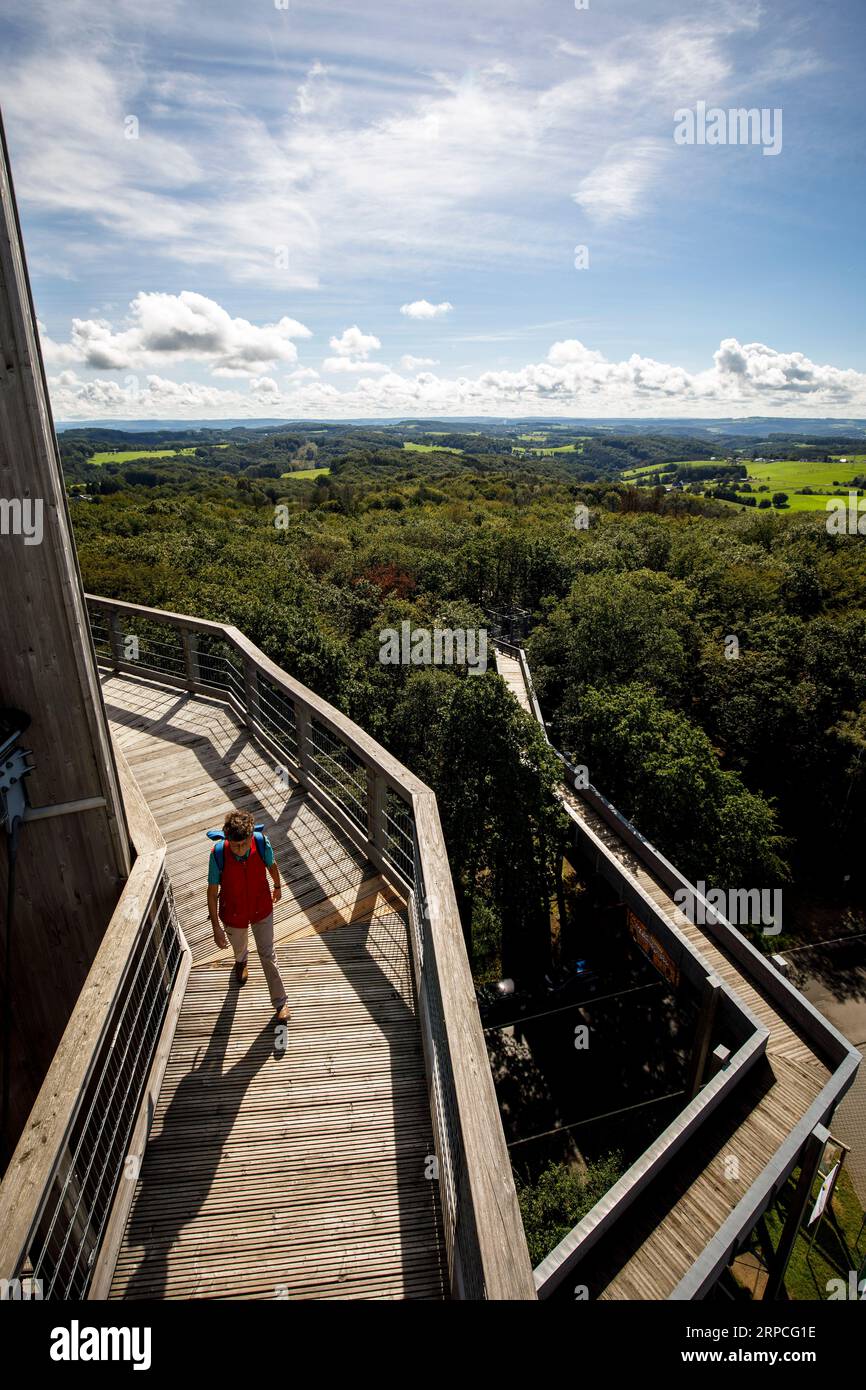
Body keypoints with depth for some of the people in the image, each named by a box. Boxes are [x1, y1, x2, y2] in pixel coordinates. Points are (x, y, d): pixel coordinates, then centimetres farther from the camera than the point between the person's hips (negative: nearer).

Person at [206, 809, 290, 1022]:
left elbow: (272, 865, -5)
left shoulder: (262, 843, -30)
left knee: (267, 954, 13)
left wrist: (278, 887, 12)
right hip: (233, 913, 0)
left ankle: (280, 1002, 32)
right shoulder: (218, 854, -33)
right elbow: (212, 892, -19)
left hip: (262, 909, 0)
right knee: (238, 946, 30)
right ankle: (241, 961, 68)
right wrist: (216, 927, -14)